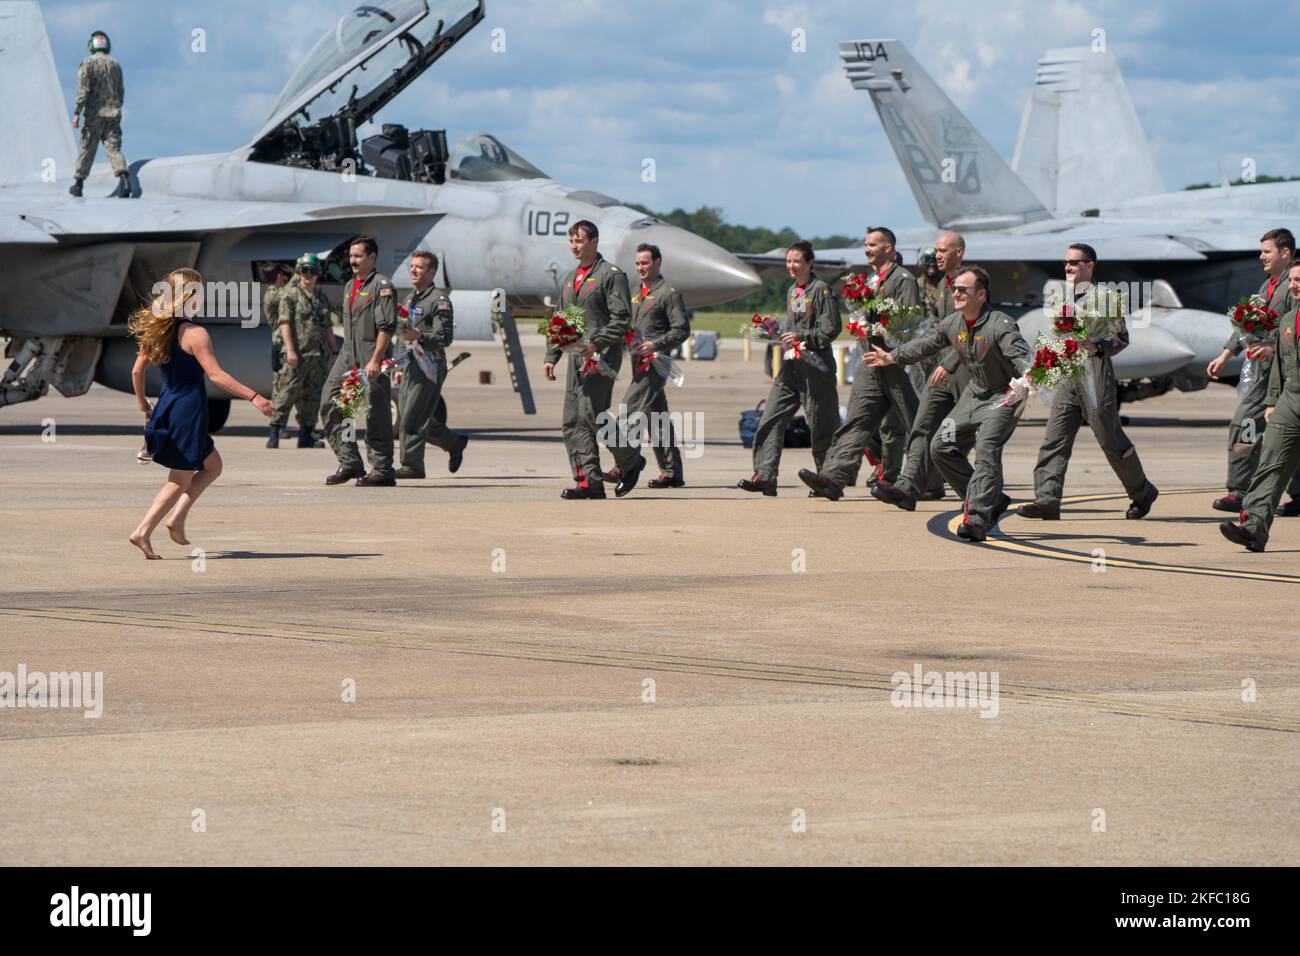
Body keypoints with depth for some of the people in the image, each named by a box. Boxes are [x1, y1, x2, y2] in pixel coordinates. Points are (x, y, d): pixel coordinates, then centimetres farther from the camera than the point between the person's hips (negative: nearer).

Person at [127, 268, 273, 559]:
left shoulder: (158, 330, 7)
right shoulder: (195, 333, -15)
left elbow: (137, 372, 11)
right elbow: (215, 374, -21)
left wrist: (144, 406, 24)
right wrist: (253, 397, -20)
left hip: (168, 406, 8)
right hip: (189, 410, -8)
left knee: (212, 465, 21)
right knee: (180, 481, 4)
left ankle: (177, 520, 11)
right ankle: (142, 532, -2)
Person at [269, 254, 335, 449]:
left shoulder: (321, 298, 18)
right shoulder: (290, 294, -2)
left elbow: (328, 327, 24)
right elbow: (284, 322, -10)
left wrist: (335, 350, 18)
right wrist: (290, 350, -19)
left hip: (318, 356, 7)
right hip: (296, 355, -7)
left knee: (312, 397, 8)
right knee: (286, 394, -10)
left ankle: (306, 436, 14)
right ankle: (274, 434, -9)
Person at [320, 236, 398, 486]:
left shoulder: (381, 286, -7)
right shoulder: (349, 287, 18)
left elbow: (387, 326, -14)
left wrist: (375, 360, -21)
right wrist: (349, 358, 19)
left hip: (371, 358, -8)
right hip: (347, 355, 8)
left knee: (376, 414, -5)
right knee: (331, 403, 0)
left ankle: (382, 470, 0)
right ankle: (349, 463, 5)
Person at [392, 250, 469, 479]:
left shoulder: (440, 300, -8)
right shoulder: (411, 299, 20)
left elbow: (445, 338, -15)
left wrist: (420, 336, -30)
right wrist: (400, 368, 25)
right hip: (411, 366, 9)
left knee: (413, 418, -11)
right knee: (406, 416, 8)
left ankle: (412, 465, -3)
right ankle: (455, 443, 22)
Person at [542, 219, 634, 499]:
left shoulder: (611, 274, -3)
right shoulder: (569, 279, 20)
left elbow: (621, 318, -11)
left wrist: (596, 344, -20)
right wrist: (551, 357, 13)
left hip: (602, 357, -8)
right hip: (577, 358, 8)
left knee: (592, 415, -15)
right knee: (572, 423, -1)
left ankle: (631, 460, 6)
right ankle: (591, 480, 0)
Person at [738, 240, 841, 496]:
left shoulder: (821, 290, -7)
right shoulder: (792, 291, 16)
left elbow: (832, 328, -12)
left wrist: (802, 338, -18)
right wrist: (782, 335, 9)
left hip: (815, 364, -8)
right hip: (791, 363, 8)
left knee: (821, 426, 0)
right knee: (771, 418, -4)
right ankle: (764, 476, -8)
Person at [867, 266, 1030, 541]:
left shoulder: (1001, 325, -24)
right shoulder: (953, 324, 0)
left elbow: (1020, 354, -38)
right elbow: (926, 344, 18)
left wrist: (1028, 374, -61)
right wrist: (891, 357, 30)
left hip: (1005, 395, -9)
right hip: (975, 393, 9)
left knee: (986, 449, -25)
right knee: (942, 447, 6)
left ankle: (977, 518, -27)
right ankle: (991, 500, 11)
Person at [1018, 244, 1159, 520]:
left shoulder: (1105, 298, -5)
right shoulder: (1065, 298, 17)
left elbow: (1121, 338, -5)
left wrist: (1097, 347, -20)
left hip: (1095, 375, -7)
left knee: (1111, 440, 1)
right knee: (1055, 438, -5)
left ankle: (1142, 493, 20)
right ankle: (1047, 500, -10)